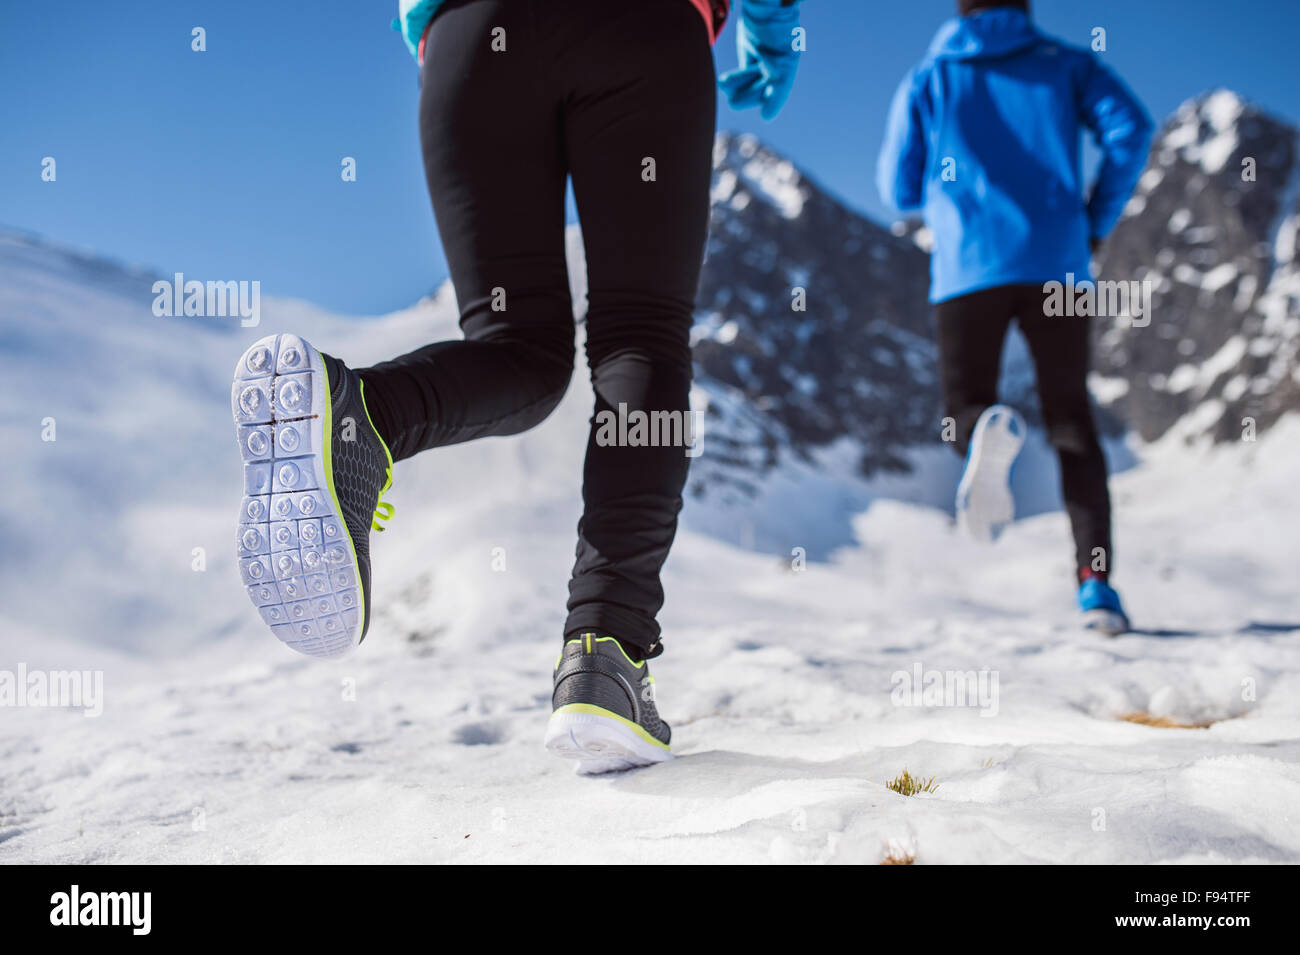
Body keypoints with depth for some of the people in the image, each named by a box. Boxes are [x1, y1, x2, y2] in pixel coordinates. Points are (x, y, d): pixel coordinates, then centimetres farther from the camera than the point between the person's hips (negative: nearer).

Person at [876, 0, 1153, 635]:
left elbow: (898, 189, 13)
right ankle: (1096, 582, -4)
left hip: (967, 267, 0)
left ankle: (989, 432, -29)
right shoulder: (1066, 64, 15)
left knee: (966, 407, 11)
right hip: (1056, 265, 1)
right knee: (1071, 421, 9)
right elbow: (1131, 128, -2)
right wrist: (1098, 220, 8)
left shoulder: (927, 80, 15)